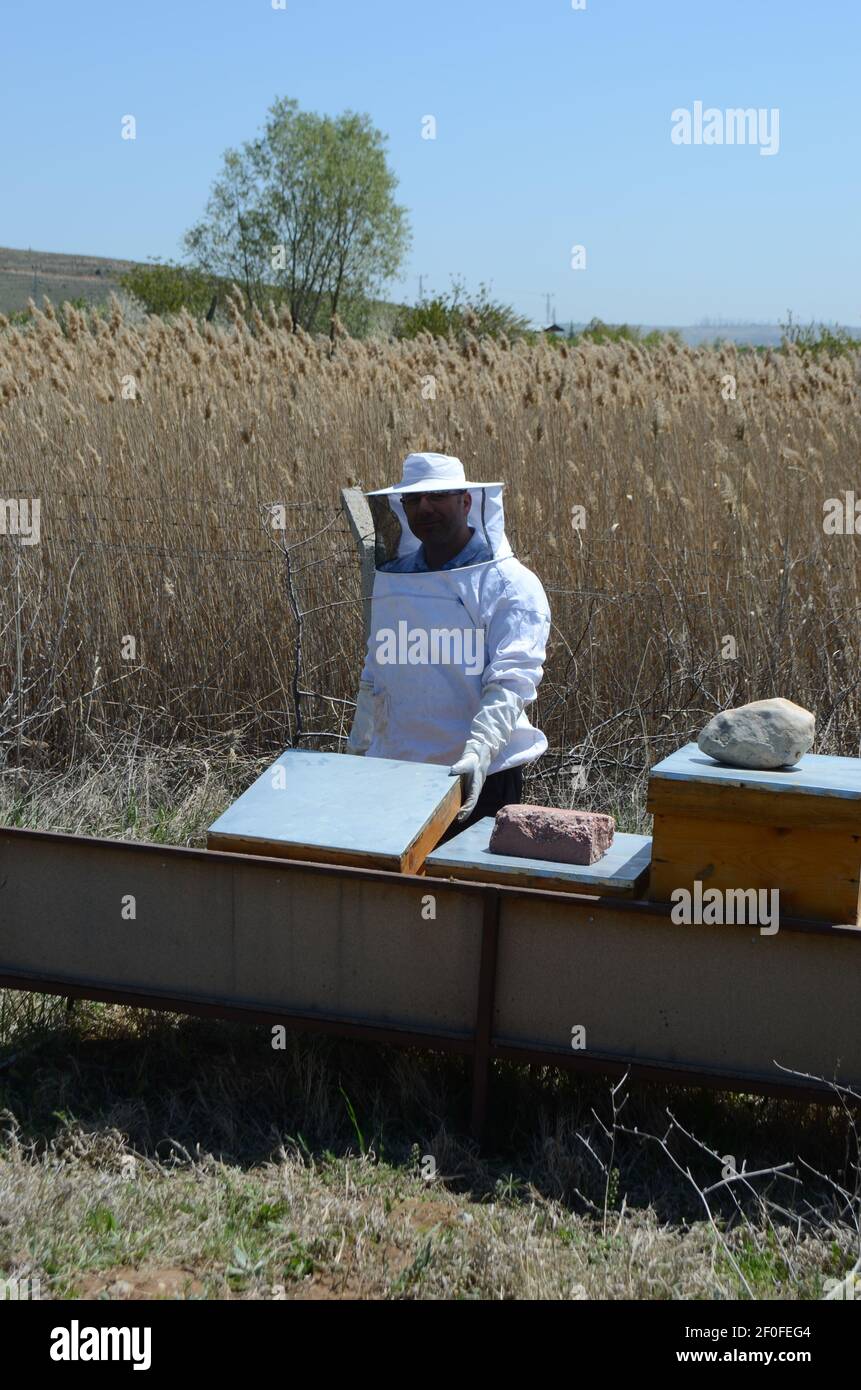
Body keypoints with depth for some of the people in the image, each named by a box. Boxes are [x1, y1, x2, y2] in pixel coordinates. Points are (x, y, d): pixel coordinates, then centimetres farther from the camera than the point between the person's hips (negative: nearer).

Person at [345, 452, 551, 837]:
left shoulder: (511, 584, -7)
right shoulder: (390, 579, 11)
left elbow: (510, 683, -17)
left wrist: (476, 755, -31)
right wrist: (357, 752, 17)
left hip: (478, 777, -5)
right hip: (392, 772, 5)